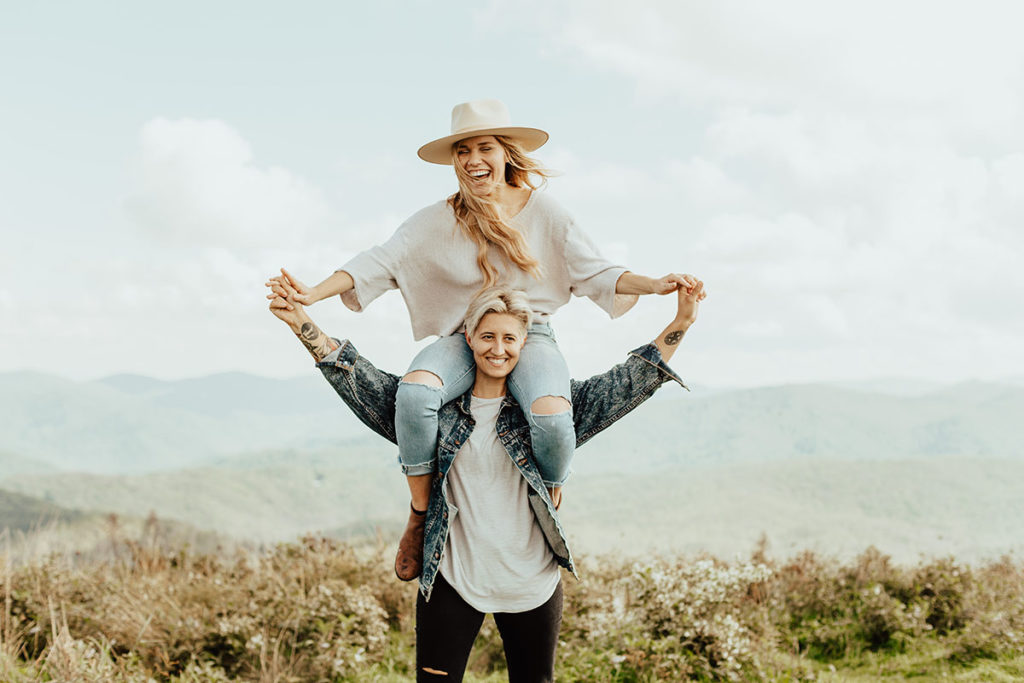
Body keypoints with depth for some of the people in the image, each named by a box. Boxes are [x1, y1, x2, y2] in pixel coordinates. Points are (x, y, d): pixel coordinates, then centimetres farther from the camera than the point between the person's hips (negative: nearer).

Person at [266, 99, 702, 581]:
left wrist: (653, 285, -12)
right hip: (462, 339, 1)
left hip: (531, 335, 0)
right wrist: (313, 294, -17)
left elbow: (594, 273, 4)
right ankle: (420, 516, -12)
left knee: (551, 417, -34)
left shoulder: (543, 212, 4)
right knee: (414, 392, -34)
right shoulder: (437, 221, 3)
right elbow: (379, 263, -3)